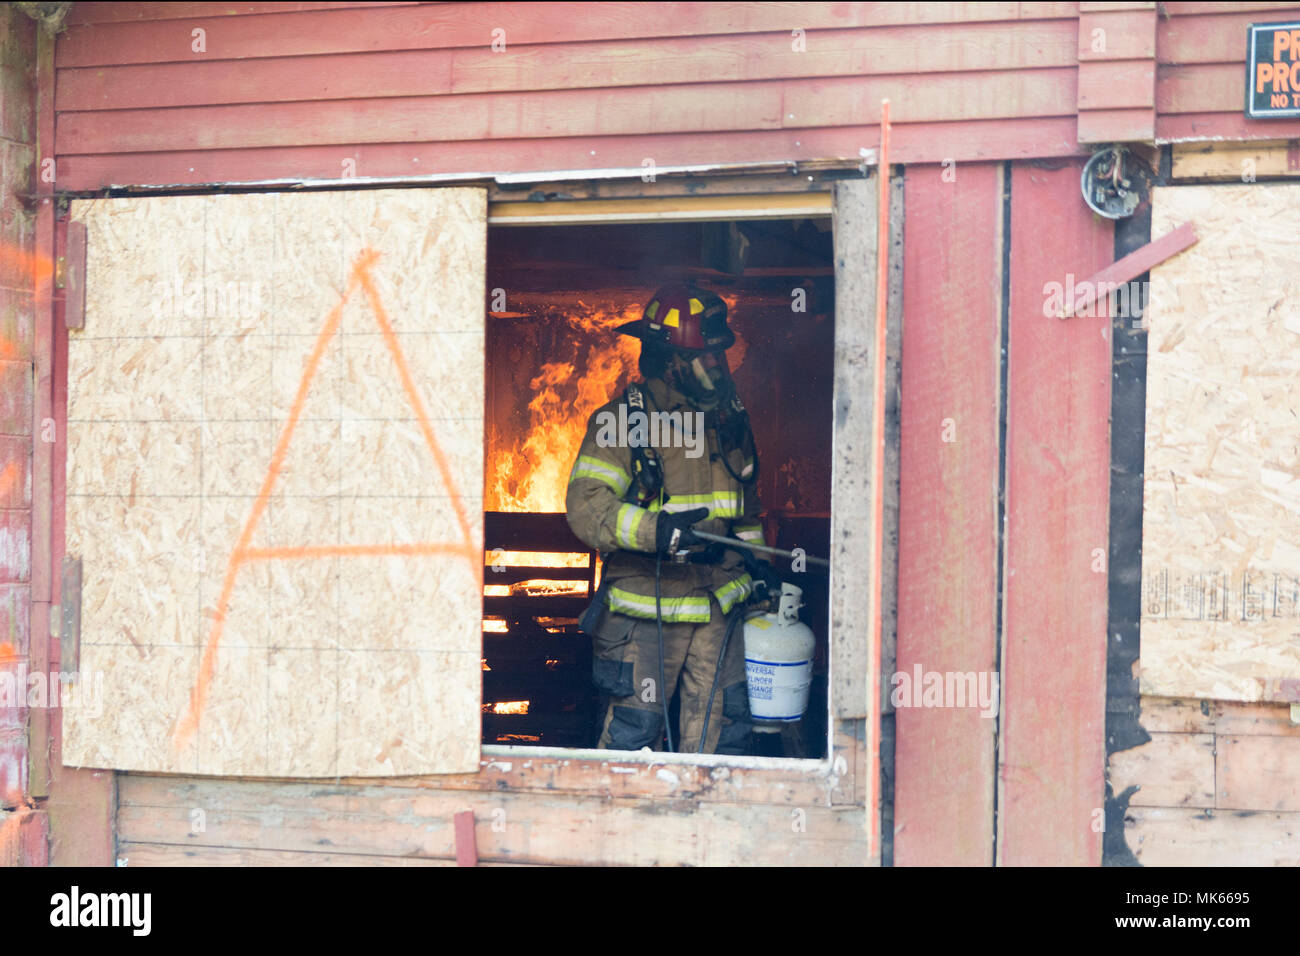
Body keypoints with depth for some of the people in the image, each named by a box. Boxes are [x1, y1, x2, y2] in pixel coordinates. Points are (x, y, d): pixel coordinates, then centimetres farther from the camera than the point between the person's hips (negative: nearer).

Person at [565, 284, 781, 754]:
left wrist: (754, 561, 19)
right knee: (636, 726, 1)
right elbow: (586, 507, -21)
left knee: (723, 724, 7)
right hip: (646, 607, -5)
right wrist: (655, 531, -34)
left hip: (718, 605, 5)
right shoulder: (621, 420, -11)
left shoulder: (730, 418, 9)